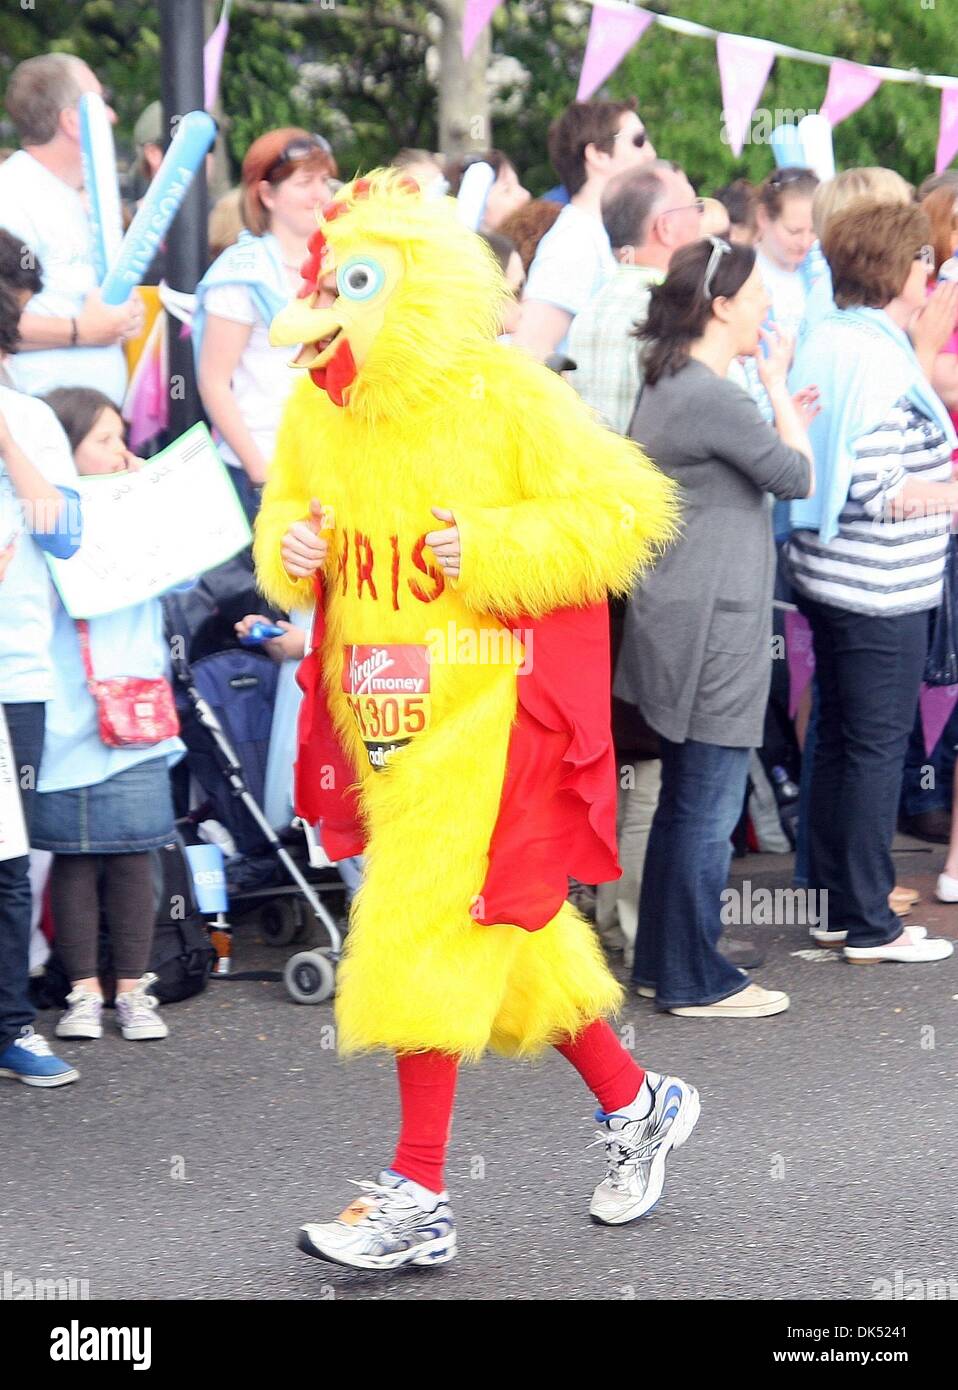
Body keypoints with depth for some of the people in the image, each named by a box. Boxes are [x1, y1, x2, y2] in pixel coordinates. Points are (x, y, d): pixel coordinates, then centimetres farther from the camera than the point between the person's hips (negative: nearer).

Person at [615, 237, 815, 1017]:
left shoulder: (668, 388, 11)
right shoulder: (713, 398, -20)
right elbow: (798, 477, -12)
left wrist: (777, 413, 12)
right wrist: (778, 388, -1)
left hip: (677, 622, 10)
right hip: (712, 629, -10)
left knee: (684, 802, 17)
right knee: (709, 812, -2)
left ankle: (660, 963, 25)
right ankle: (696, 981, 6)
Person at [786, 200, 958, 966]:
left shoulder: (825, 341, 7)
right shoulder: (880, 361, -20)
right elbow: (874, 492, -24)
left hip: (827, 574, 9)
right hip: (882, 587, -9)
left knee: (839, 738, 15)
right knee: (879, 748, -1)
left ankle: (835, 901, 23)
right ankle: (869, 924, 6)